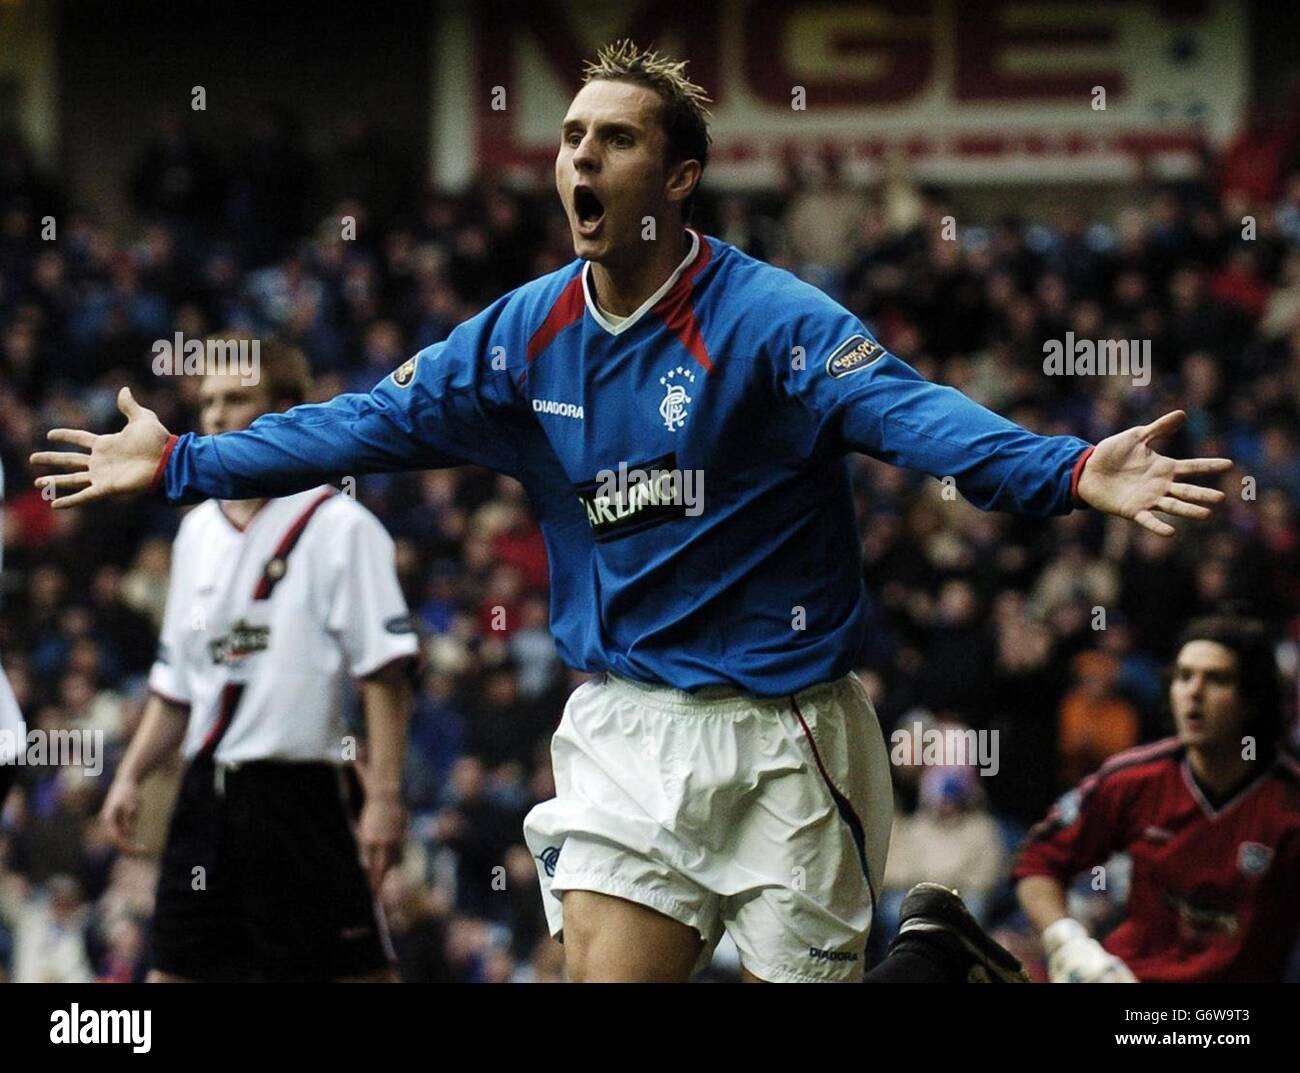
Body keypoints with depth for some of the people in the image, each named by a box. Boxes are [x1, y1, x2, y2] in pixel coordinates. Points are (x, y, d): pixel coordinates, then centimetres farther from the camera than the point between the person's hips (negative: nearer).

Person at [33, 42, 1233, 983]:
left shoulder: (774, 321, -13)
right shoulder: (528, 332, 4)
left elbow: (911, 412, -27)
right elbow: (373, 421, 12)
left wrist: (1069, 473, -45)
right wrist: (184, 462, 13)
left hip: (777, 733, -4)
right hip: (625, 732, 4)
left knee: (803, 973, -4)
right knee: (607, 973, -4)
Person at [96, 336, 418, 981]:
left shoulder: (338, 526, -5)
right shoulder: (198, 530, 15)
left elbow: (386, 674, -9)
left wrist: (385, 795, -17)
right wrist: (132, 774, 8)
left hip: (297, 790, -6)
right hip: (206, 794, 6)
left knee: (359, 974, -5)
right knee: (171, 975, 4)